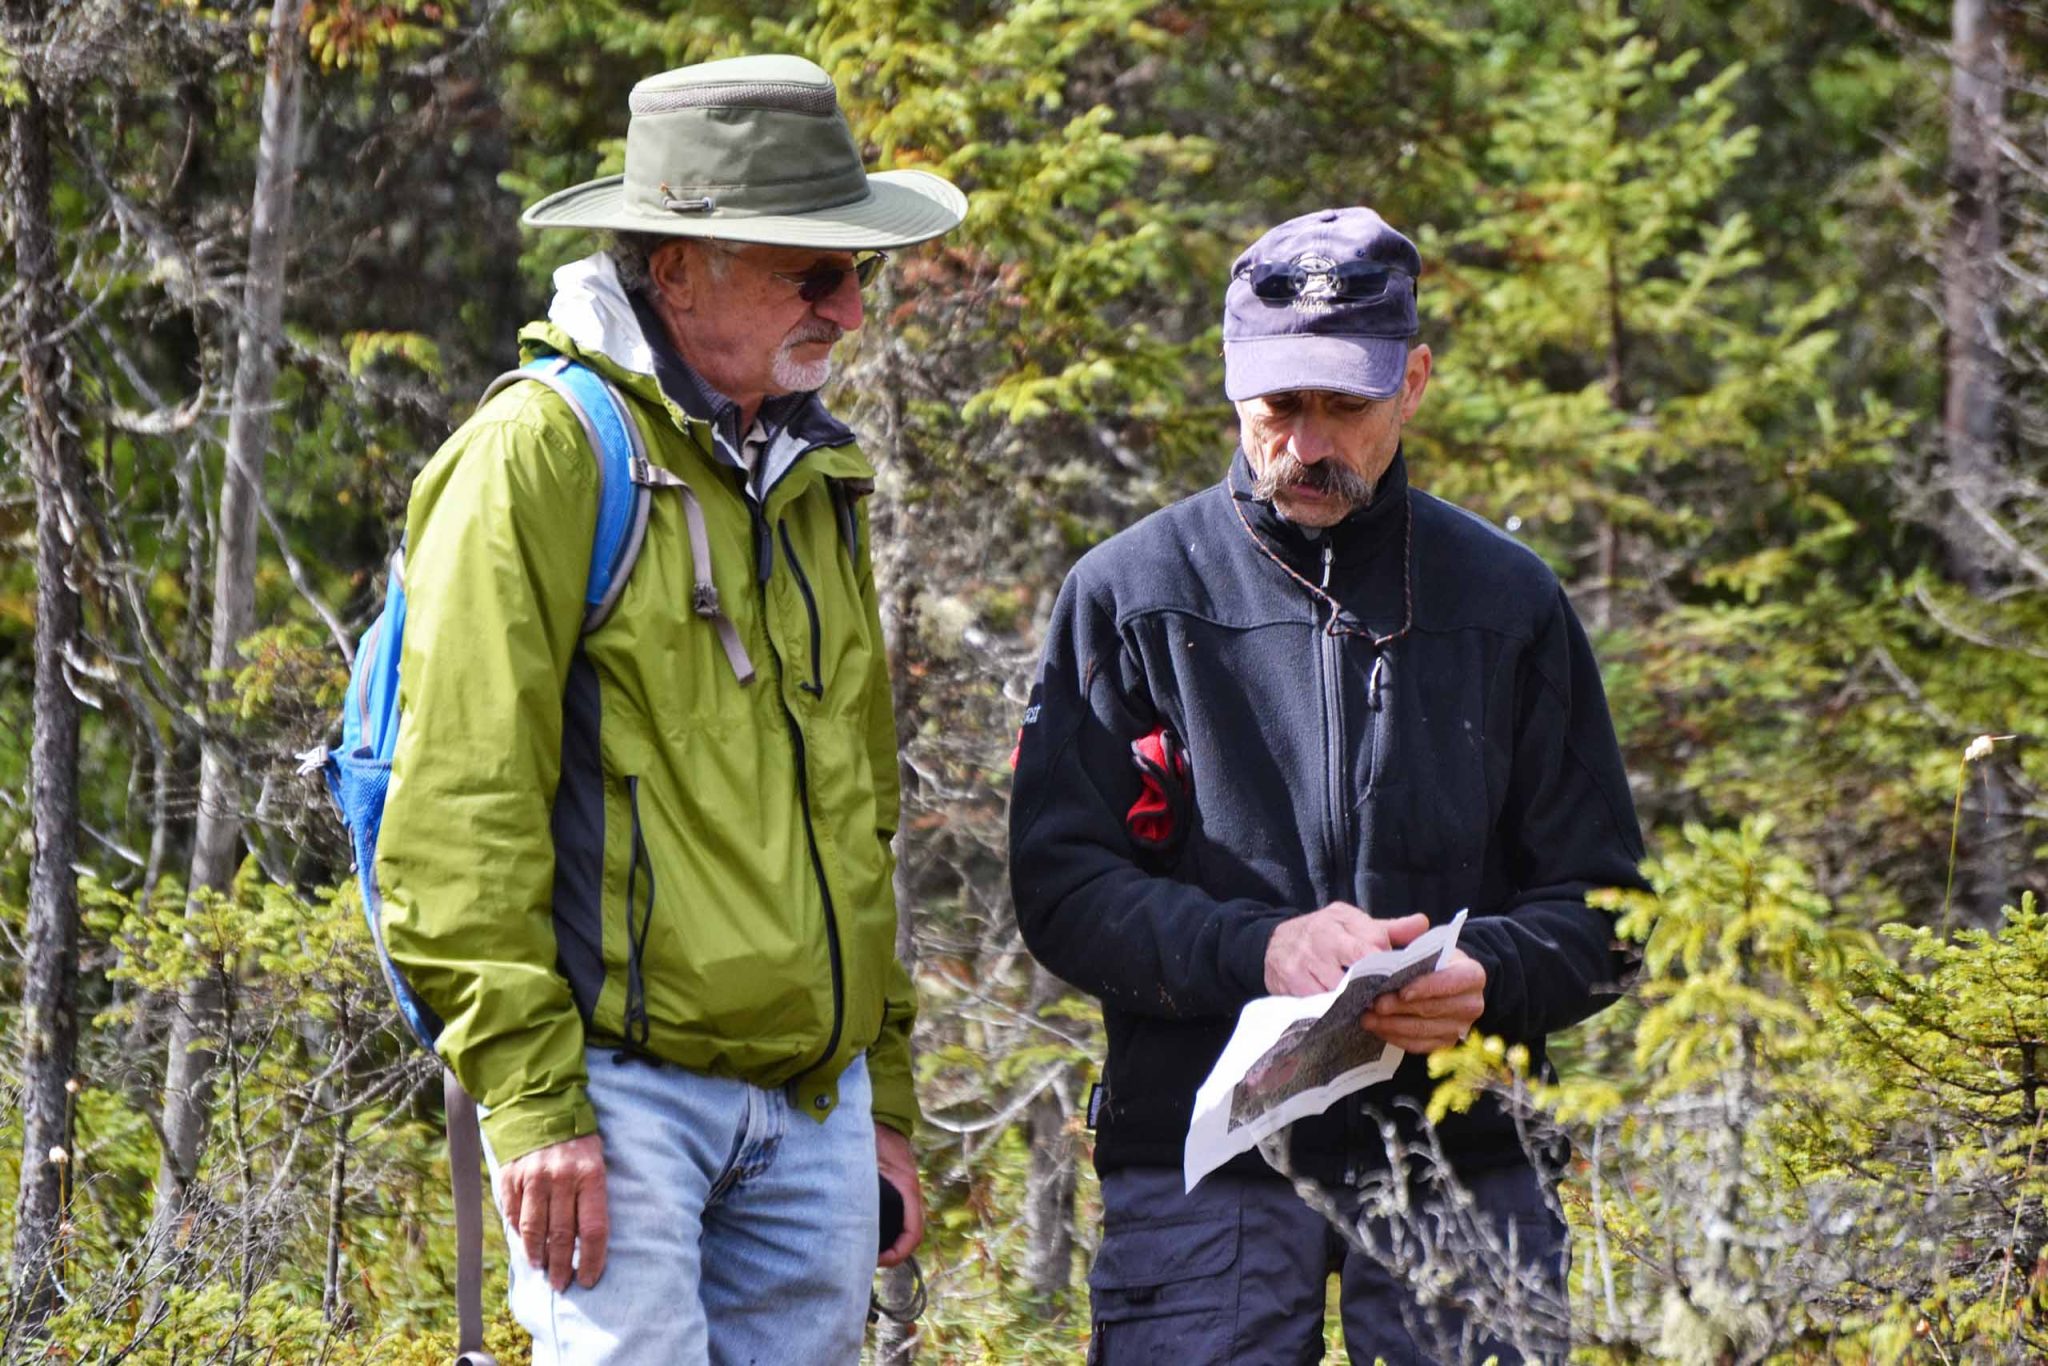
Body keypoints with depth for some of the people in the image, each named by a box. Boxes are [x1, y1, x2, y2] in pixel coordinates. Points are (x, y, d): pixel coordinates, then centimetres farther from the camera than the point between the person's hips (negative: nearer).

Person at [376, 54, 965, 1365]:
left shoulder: (813, 475, 18)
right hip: (624, 1080, -7)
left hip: (809, 1102, 7)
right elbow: (462, 813, -12)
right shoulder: (544, 451, -7)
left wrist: (886, 1096, 21)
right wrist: (530, 1099, -17)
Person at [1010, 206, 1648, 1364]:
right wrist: (1254, 953, -16)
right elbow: (1061, 883, 1)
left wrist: (1488, 978, -10)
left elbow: (1600, 906, 12)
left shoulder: (1508, 601, 12)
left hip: (1455, 1150, 1)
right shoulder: (1130, 593, 8)